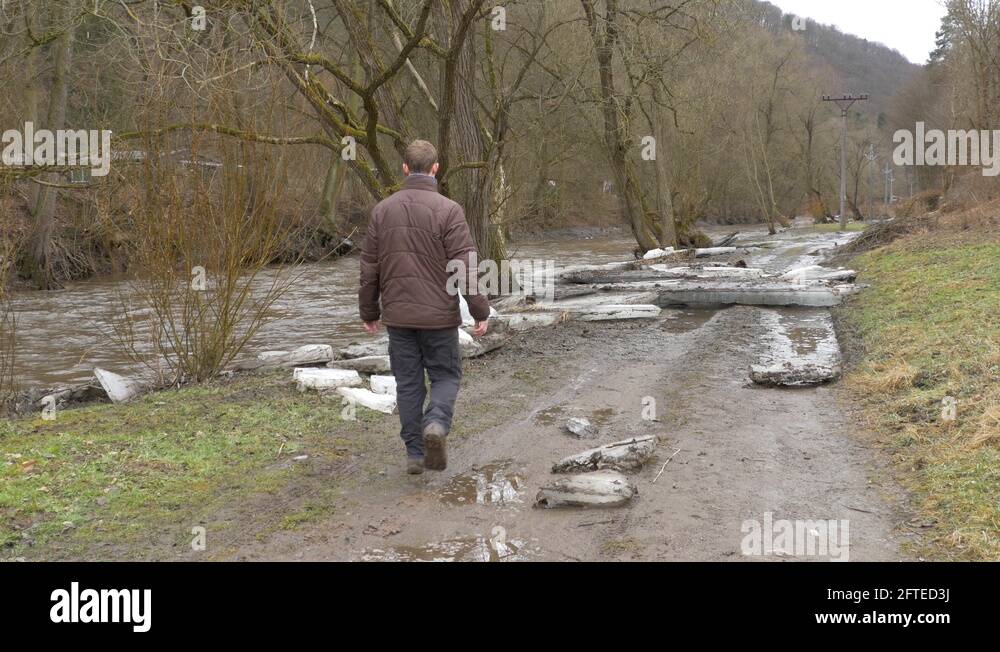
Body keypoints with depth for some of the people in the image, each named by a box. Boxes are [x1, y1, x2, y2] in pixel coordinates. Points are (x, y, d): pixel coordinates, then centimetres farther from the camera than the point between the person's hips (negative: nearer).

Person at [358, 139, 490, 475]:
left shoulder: (382, 209, 3)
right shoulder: (448, 210, -10)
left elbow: (370, 267, 7)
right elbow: (466, 265, -13)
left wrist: (369, 312, 16)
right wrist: (481, 312, -7)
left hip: (398, 315, 3)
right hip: (438, 315, -3)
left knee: (408, 383, 11)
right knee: (445, 376, 10)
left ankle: (415, 453, 12)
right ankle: (436, 424, -16)